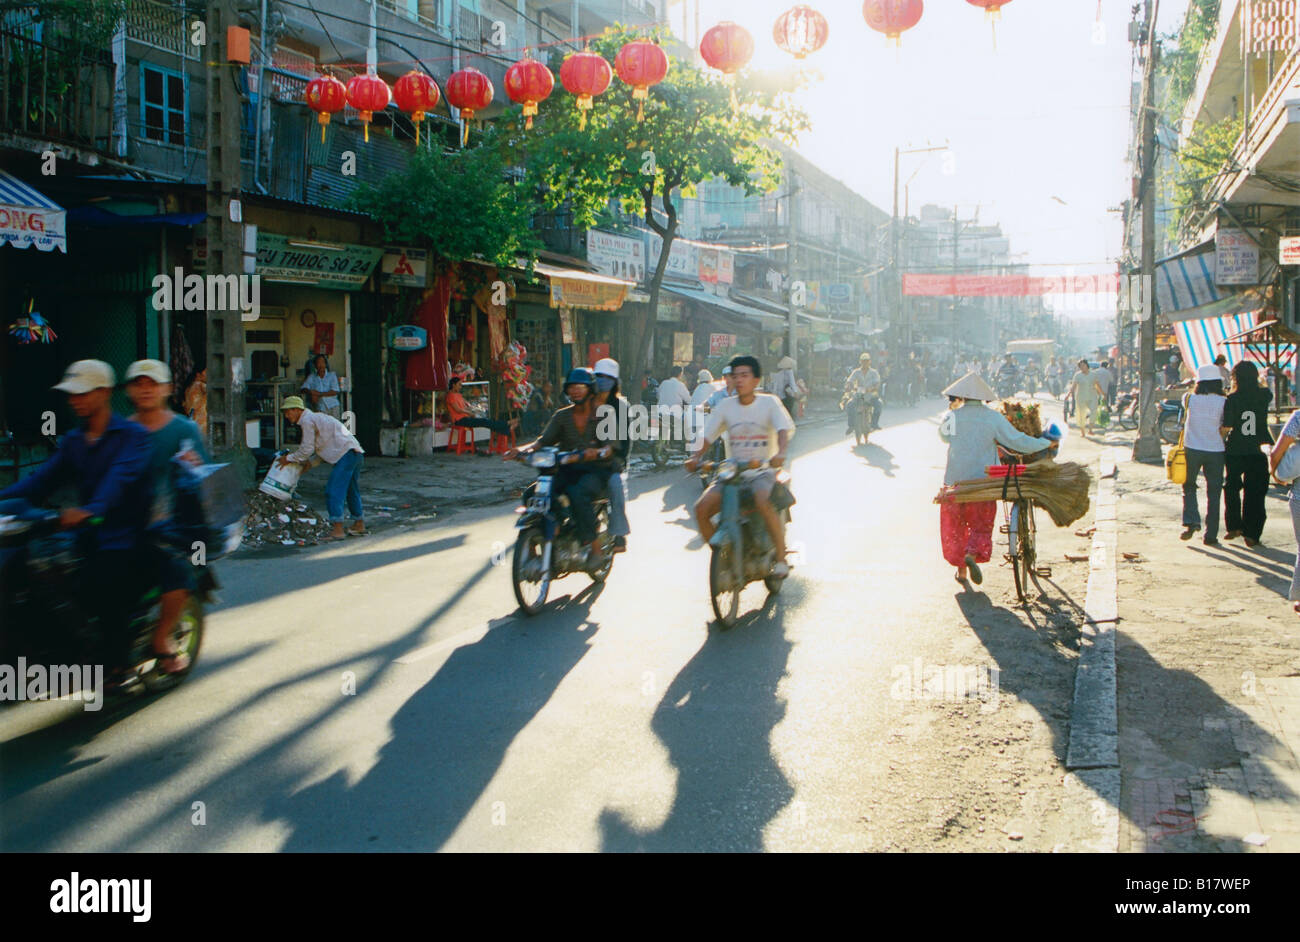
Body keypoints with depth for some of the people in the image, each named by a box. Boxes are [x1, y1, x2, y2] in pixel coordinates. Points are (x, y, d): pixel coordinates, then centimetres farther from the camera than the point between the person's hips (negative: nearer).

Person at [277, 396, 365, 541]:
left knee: (333, 491, -11)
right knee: (351, 490, 20)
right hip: (355, 452, 10)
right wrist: (310, 462, 24)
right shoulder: (316, 417, 25)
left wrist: (289, 458, 6)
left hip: (345, 452, -10)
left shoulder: (307, 420, -6)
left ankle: (337, 529, -15)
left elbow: (307, 449, -7)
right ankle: (360, 525, 30)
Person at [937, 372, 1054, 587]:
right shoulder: (993, 417, -7)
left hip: (955, 480, 1)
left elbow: (943, 435, 16)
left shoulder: (952, 416, -4)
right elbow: (1019, 441, -7)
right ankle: (972, 555, -17)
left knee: (954, 527, 15)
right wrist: (1046, 443, 7)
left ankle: (961, 571, 19)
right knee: (981, 526, 12)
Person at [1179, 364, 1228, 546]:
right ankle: (1210, 535, 8)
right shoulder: (1223, 402, -6)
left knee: (1189, 487, 19)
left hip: (1192, 449, 1)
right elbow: (1224, 429, -3)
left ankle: (1191, 521, -3)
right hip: (1215, 451, 0)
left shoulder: (1189, 399, -3)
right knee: (1213, 493, 9)